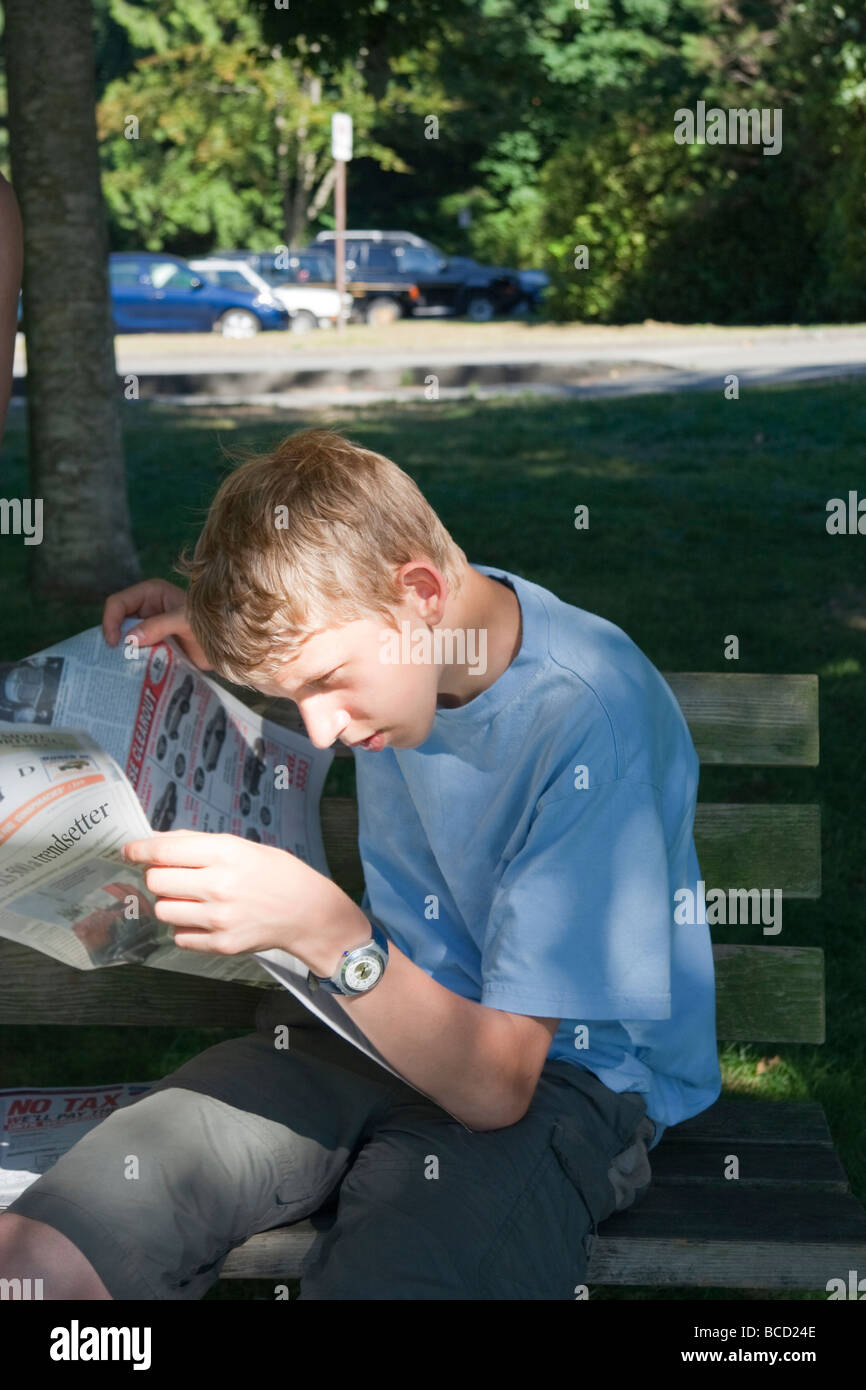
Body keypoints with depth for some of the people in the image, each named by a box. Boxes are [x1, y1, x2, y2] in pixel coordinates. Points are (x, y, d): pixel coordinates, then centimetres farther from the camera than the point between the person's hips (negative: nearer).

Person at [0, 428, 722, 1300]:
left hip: (561, 1075, -5)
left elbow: (497, 1084, -23)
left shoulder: (594, 717, -24)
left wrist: (323, 929, -35)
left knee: (381, 1273, -38)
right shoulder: (398, 632, -2)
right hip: (394, 1022, 6)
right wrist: (216, 641, 8)